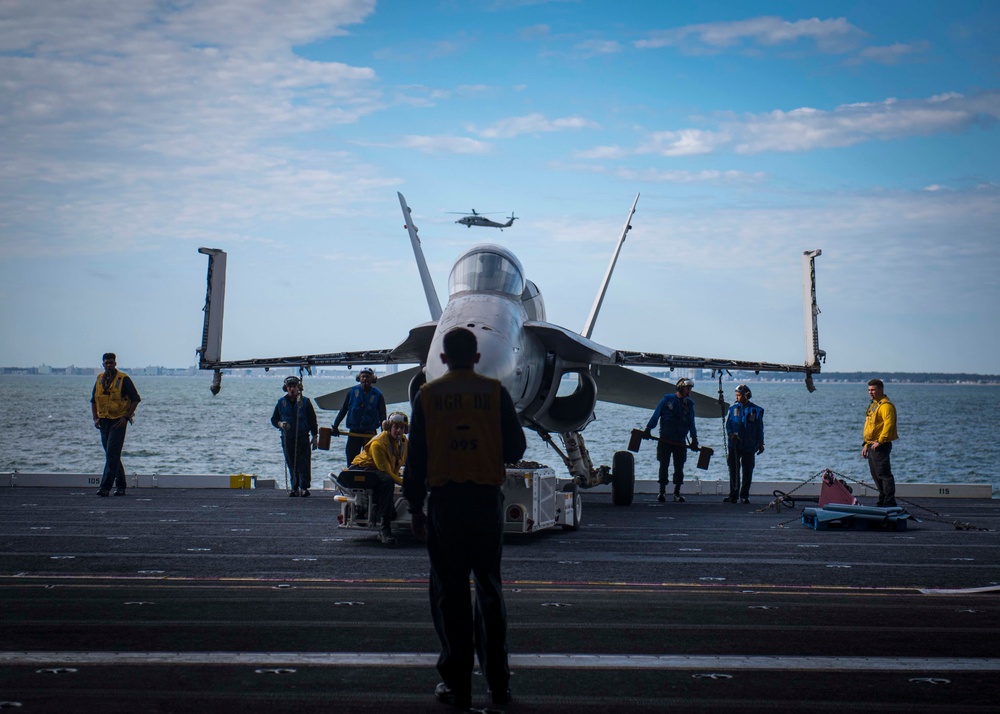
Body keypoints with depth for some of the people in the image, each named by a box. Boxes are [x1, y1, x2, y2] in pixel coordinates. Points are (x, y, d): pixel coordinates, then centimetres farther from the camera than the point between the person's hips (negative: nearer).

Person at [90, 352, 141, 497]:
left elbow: (135, 399, -7)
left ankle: (105, 486, -13)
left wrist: (126, 417, -12)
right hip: (103, 421, 6)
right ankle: (120, 485, 21)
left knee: (112, 454, -12)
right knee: (112, 455, 11)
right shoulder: (100, 379, 9)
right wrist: (95, 418, 7)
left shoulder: (124, 379, -8)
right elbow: (93, 400, 19)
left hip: (118, 421, -6)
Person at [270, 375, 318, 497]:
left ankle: (304, 488, -5)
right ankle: (295, 488, 11)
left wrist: (315, 437, 2)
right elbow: (274, 419, 14)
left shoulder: (305, 402, 4)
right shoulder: (281, 402, 10)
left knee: (304, 464, -7)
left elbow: (312, 420, 6)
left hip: (302, 438, -2)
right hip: (287, 438, 2)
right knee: (291, 464, 5)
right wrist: (280, 424, -9)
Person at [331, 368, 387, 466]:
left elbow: (382, 416, 0)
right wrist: (335, 425, 5)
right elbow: (343, 410, 11)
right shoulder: (352, 392, 4)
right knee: (351, 460, 3)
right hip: (354, 431, 2)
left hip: (370, 433, -2)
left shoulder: (377, 395, -1)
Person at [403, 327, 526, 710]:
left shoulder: (427, 395, 0)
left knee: (449, 593, 4)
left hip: (444, 501, -1)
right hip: (487, 499, 1)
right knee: (489, 589, 11)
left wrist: (415, 507, 7)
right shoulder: (495, 392, 0)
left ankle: (457, 685, 6)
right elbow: (515, 449, 1)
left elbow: (416, 457, 0)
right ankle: (498, 682, 15)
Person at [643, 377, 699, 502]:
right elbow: (656, 415, -1)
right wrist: (648, 429, -7)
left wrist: (694, 439, 7)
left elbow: (691, 422, 11)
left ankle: (677, 492, 12)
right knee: (664, 466, 2)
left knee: (679, 467, 3)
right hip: (665, 439, -2)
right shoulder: (667, 399, -2)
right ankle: (661, 492, 8)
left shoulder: (689, 403, 8)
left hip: (680, 441, 2)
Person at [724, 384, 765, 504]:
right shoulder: (733, 409, 8)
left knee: (747, 472, 3)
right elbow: (728, 424, 7)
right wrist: (731, 434, -12)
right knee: (734, 471, 2)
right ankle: (733, 495, 7)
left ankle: (744, 495, 12)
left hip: (749, 446, -1)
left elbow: (760, 428, 7)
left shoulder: (756, 410, 3)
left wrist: (760, 443, 3)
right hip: (734, 445, 1)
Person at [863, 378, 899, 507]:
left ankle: (890, 503, -12)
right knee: (876, 476, 13)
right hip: (872, 446, 11)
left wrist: (880, 441, -25)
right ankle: (882, 501, 19)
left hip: (880, 446, -11)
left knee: (884, 474, -12)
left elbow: (889, 424, -23)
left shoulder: (885, 405, -11)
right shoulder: (874, 405, 21)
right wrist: (866, 445, 23)